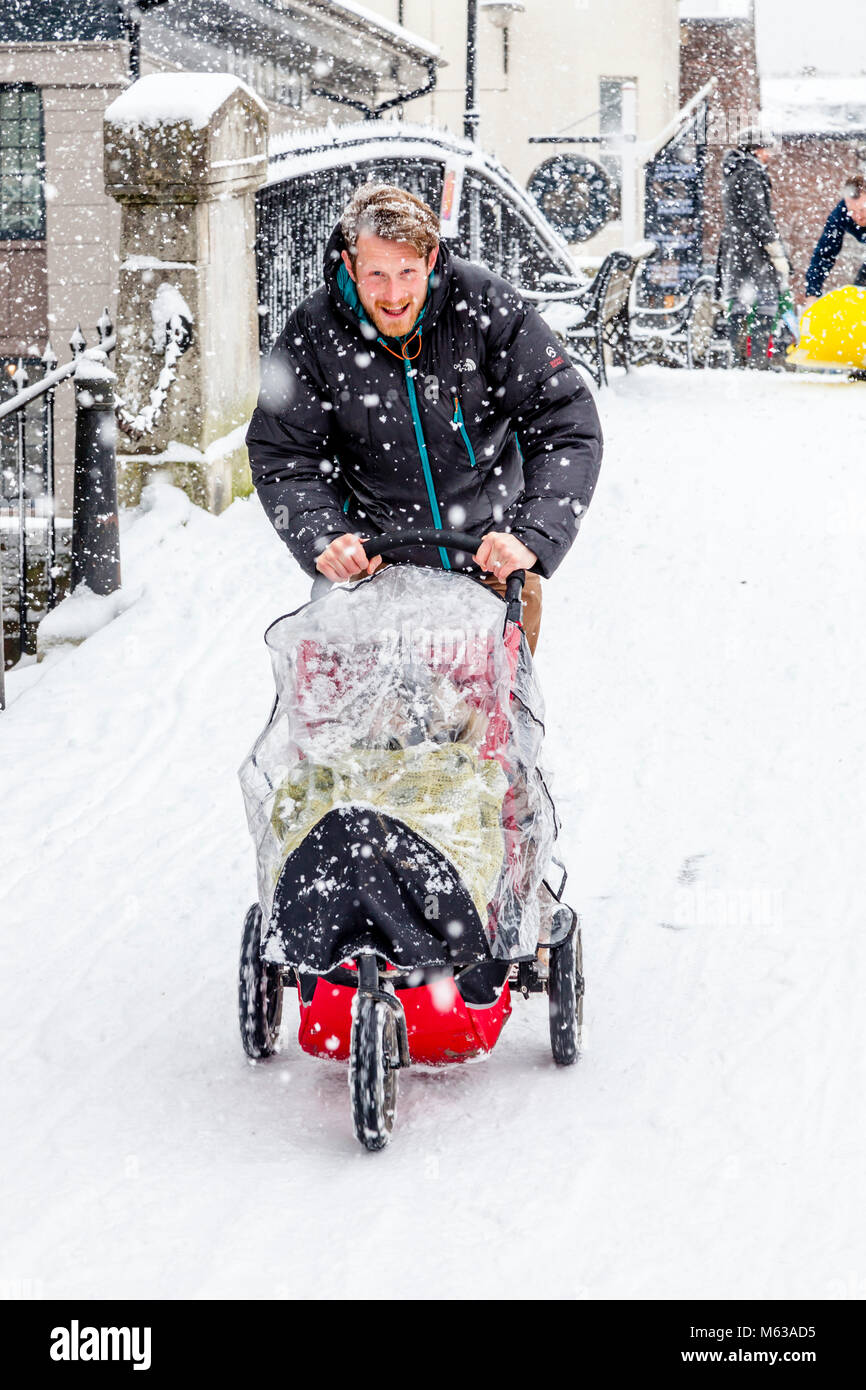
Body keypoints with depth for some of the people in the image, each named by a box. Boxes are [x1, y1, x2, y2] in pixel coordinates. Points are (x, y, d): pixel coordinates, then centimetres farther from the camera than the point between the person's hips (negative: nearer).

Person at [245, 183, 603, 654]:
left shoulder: (487, 306, -14)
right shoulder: (312, 333, -11)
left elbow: (567, 425, -16)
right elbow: (282, 457, -6)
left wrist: (532, 538, -28)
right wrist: (323, 539, -24)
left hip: (493, 550, 0)